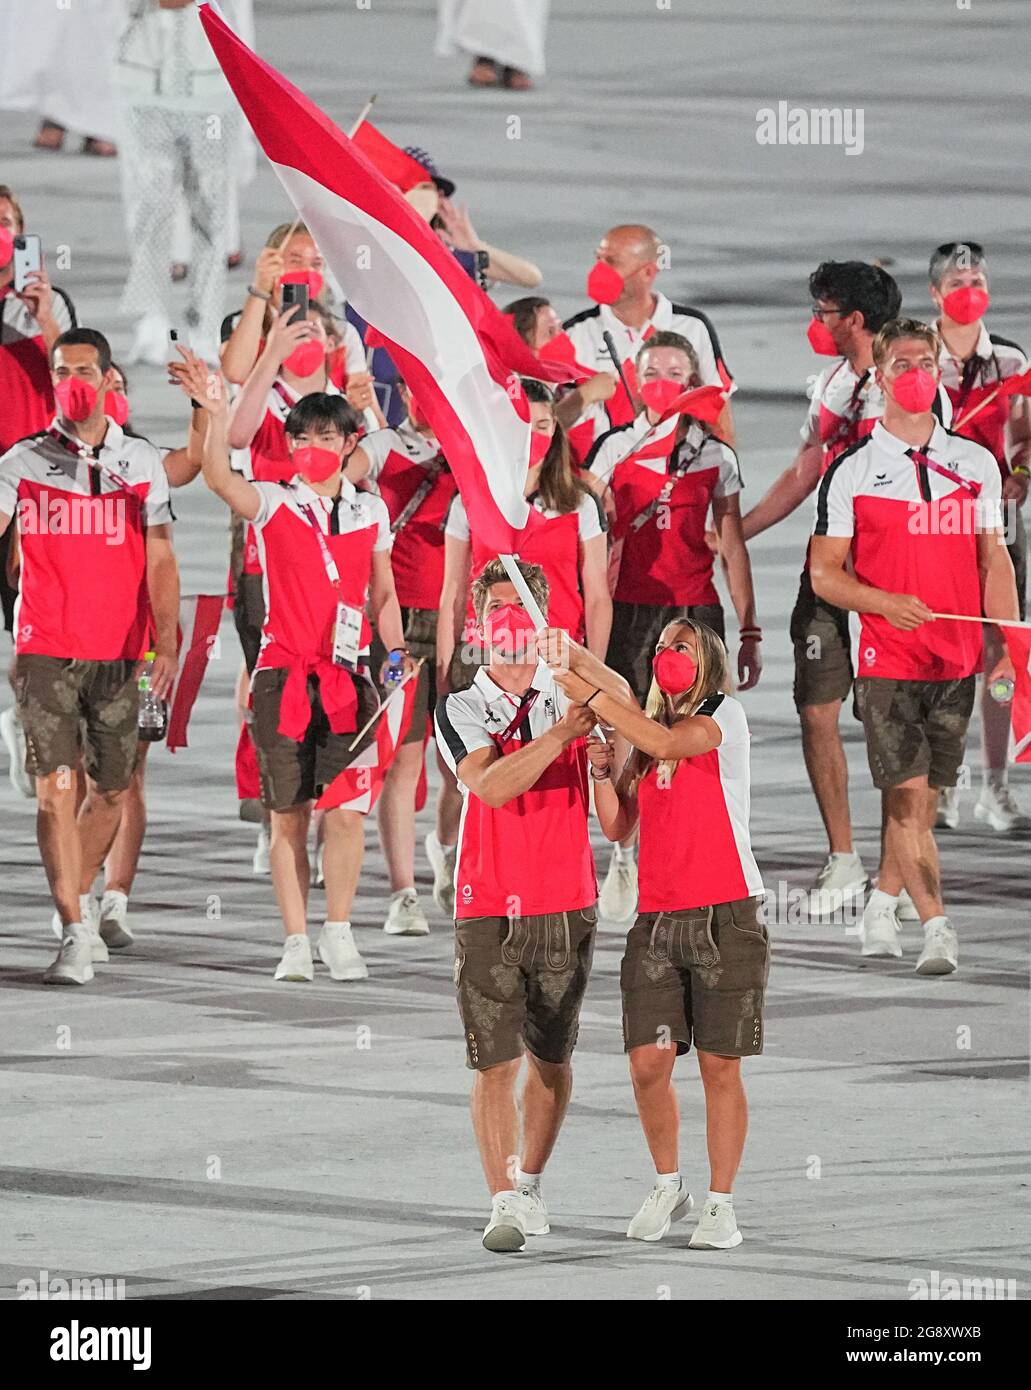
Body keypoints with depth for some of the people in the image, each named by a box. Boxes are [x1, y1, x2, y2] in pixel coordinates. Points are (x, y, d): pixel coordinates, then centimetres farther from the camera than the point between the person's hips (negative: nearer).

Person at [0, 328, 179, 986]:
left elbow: (159, 559, 4)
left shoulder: (143, 461, 6)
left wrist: (167, 643, -6)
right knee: (57, 788, -10)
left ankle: (80, 897, 33)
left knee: (112, 789, 9)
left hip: (119, 652, 2)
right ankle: (76, 935, -11)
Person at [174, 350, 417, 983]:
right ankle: (296, 942, 6)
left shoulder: (370, 510, 10)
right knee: (289, 814, 1)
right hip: (283, 672, -1)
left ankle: (338, 931, 8)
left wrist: (398, 653, 4)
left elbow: (382, 593, 16)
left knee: (347, 812, -5)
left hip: (347, 675, 1)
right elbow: (221, 479, -18)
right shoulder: (274, 503, 2)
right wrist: (218, 413, -32)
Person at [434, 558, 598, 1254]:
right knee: (495, 1061, -8)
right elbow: (493, 784, -14)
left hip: (566, 907, 2)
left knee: (551, 1058, 9)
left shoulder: (576, 696, 8)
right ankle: (505, 1203, -9)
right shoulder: (459, 709, 2)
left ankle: (531, 1182, 26)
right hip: (488, 909, -2)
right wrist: (561, 734, -23)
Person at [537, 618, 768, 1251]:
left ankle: (720, 1204, 5)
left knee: (720, 1064, -2)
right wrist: (603, 772, -4)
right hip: (657, 919, 5)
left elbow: (667, 742, -21)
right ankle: (668, 1185, 16)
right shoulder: (645, 731, 15)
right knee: (649, 1060, -3)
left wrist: (587, 690, -22)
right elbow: (618, 827, 14)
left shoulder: (725, 715, -1)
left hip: (726, 918, -5)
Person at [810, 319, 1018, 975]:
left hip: (958, 658, 3)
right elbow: (825, 573, 0)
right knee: (906, 793, -10)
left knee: (925, 794, 8)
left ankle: (884, 902, 26)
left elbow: (995, 561, 12)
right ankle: (937, 927, -10)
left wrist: (1010, 648, 3)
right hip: (888, 659, -3)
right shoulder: (852, 470, -1)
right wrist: (887, 602, -18)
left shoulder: (976, 463, 9)